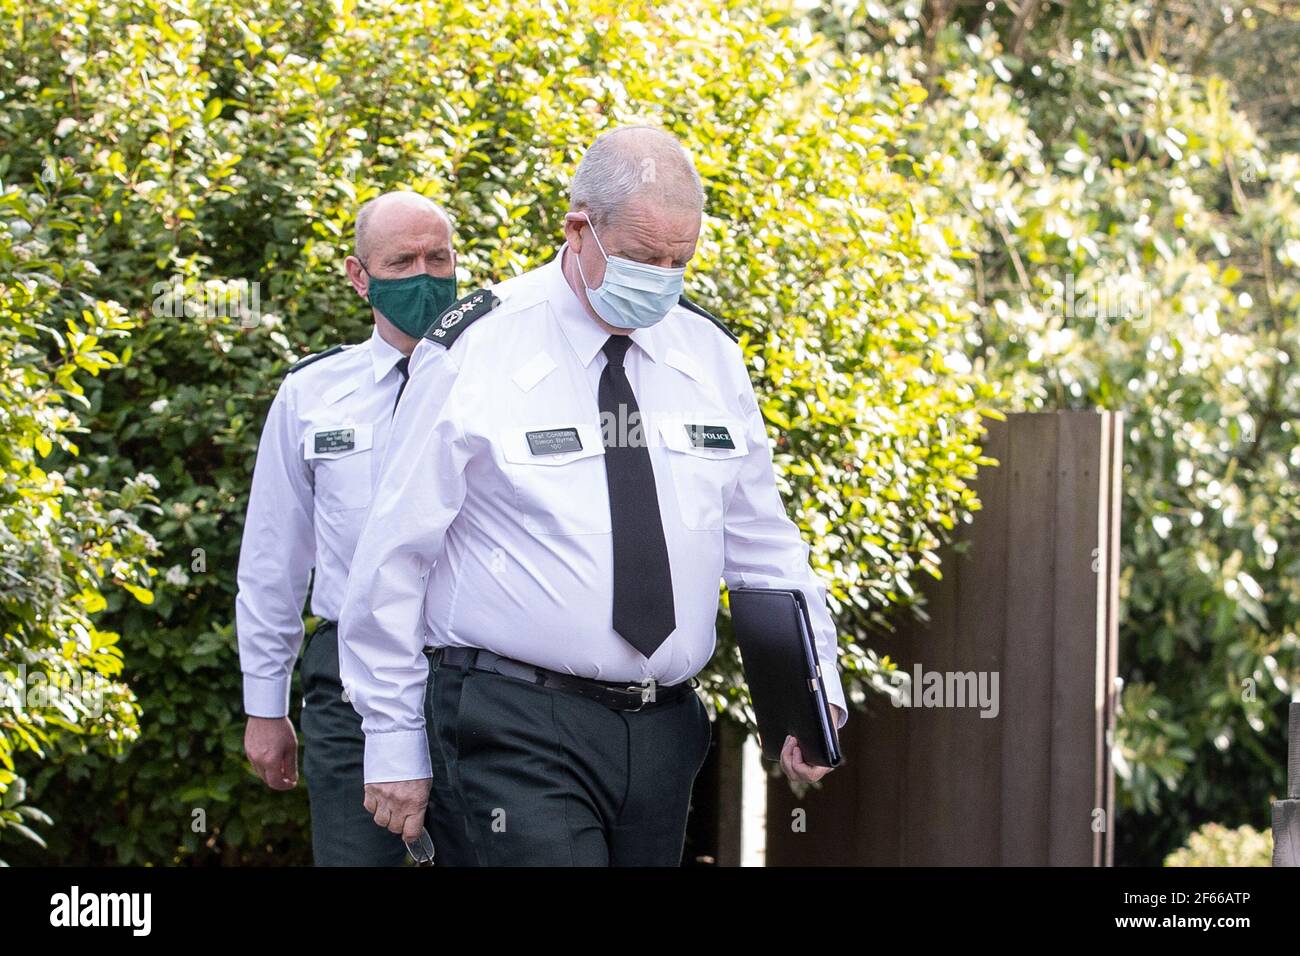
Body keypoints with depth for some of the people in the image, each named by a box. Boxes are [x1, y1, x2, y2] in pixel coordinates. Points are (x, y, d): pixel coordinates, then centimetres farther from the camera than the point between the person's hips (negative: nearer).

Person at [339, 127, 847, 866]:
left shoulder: (709, 356, 9)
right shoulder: (477, 354, -7)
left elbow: (763, 547, 17)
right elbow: (396, 556, -3)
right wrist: (394, 743, -3)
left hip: (665, 724, 6)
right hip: (522, 726, -5)